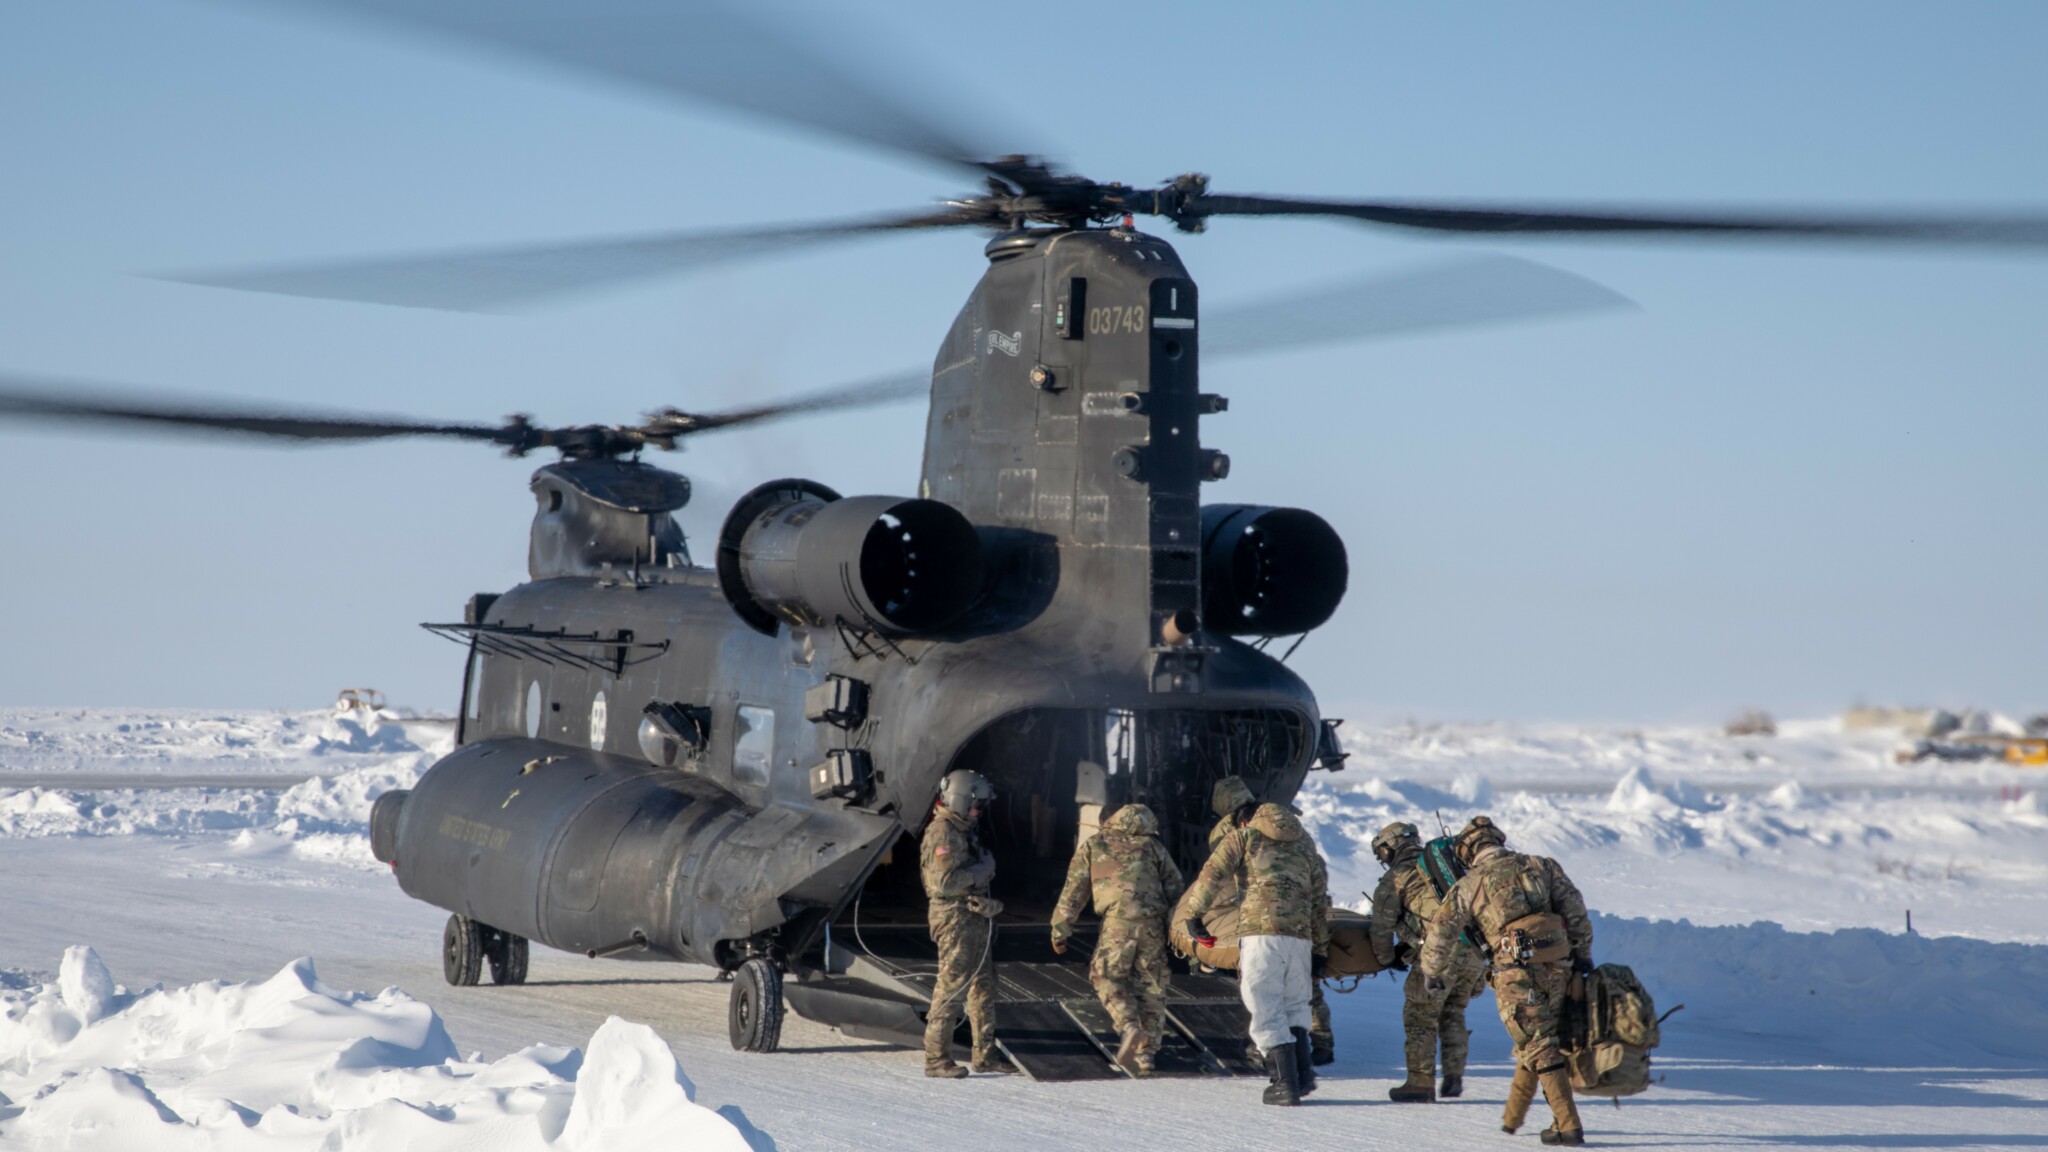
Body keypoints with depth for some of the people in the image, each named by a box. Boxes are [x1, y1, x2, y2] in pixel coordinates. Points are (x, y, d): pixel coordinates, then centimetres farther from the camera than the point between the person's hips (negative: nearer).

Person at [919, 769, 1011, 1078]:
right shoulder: (942, 833, -15)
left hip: (975, 916, 10)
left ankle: (985, 1054, 20)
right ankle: (936, 1058, -6)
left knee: (983, 985, 13)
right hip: (954, 917, -10)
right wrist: (980, 870, -14)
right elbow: (944, 881, -24)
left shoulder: (963, 831, 17)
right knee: (952, 986, -9)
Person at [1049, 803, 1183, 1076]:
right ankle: (1146, 1052, 10)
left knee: (1107, 977, 12)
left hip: (1117, 923, -2)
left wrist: (1060, 928, 19)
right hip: (1153, 924, 2)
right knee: (1151, 987, 10)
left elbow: (1073, 891, 15)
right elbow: (1175, 889, 15)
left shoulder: (1093, 847, 16)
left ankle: (1130, 1028, -13)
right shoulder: (1153, 847, 18)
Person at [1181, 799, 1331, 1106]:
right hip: (1300, 935, 4)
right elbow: (1320, 899, 23)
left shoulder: (1243, 837, 13)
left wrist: (1193, 914, 12)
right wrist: (1319, 951, 26)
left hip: (1260, 932, -4)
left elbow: (1211, 876, 2)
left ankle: (1287, 1083, -6)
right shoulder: (1305, 844, 25)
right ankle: (1302, 1072, 7)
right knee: (1295, 1005, 20)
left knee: (1266, 1010, -1)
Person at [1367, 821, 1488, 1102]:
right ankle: (1454, 1078, 18)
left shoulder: (1395, 877, 9)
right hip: (1476, 951, 6)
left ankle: (1421, 1083, 4)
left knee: (1420, 1017, 5)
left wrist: (1387, 958, 24)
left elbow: (1382, 924, 8)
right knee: (1453, 1013, 21)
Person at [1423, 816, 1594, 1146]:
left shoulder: (1469, 885, 10)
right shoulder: (1542, 866, 16)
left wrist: (1434, 974, 27)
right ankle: (1513, 1117, 25)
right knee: (1533, 1043, 17)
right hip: (1559, 968, 4)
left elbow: (1441, 931, 13)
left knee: (1539, 1048, 0)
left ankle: (1568, 1126, -5)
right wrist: (1583, 956, 14)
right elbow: (1576, 911, 10)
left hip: (1516, 973, -3)